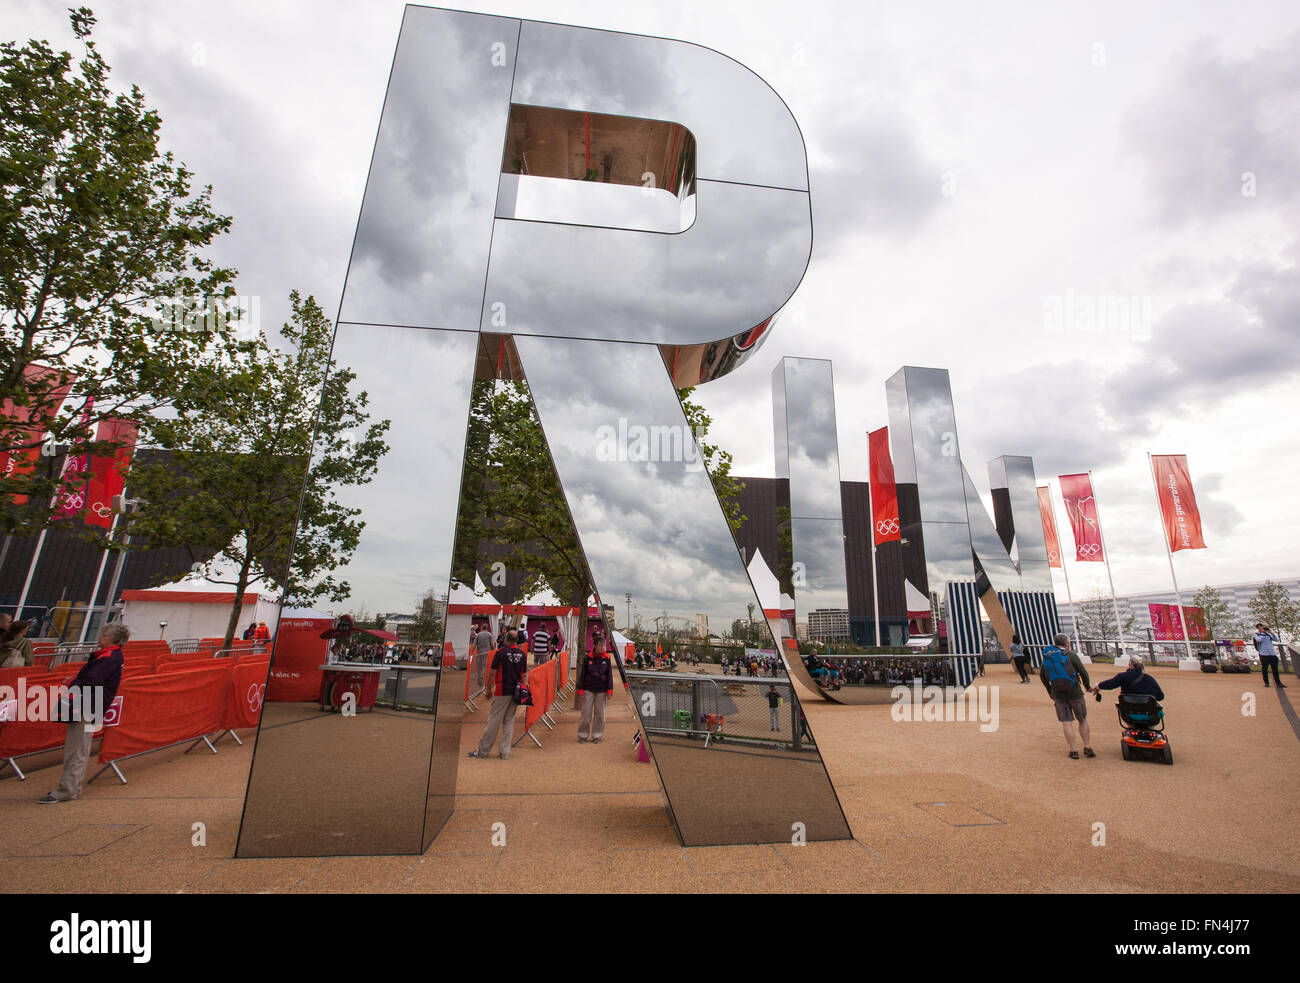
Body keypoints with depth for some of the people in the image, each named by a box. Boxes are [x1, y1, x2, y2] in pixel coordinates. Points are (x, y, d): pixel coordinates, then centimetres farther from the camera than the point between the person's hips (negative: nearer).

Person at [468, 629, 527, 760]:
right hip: (516, 692, 4)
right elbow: (523, 675, 9)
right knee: (509, 721, 11)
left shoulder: (501, 653, -10)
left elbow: (493, 673, -6)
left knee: (493, 721, 3)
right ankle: (505, 751, 13)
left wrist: (489, 688, 7)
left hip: (502, 692, -4)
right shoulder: (522, 654, 3)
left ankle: (483, 750, 13)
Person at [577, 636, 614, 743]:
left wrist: (609, 690, 0)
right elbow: (582, 674, 2)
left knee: (599, 713, 6)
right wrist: (580, 689, 0)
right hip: (588, 689, -1)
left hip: (601, 690, 1)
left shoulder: (606, 659, 0)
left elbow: (609, 675, 4)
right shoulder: (587, 658, -3)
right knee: (586, 712, 2)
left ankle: (597, 735, 19)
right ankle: (583, 735, 15)